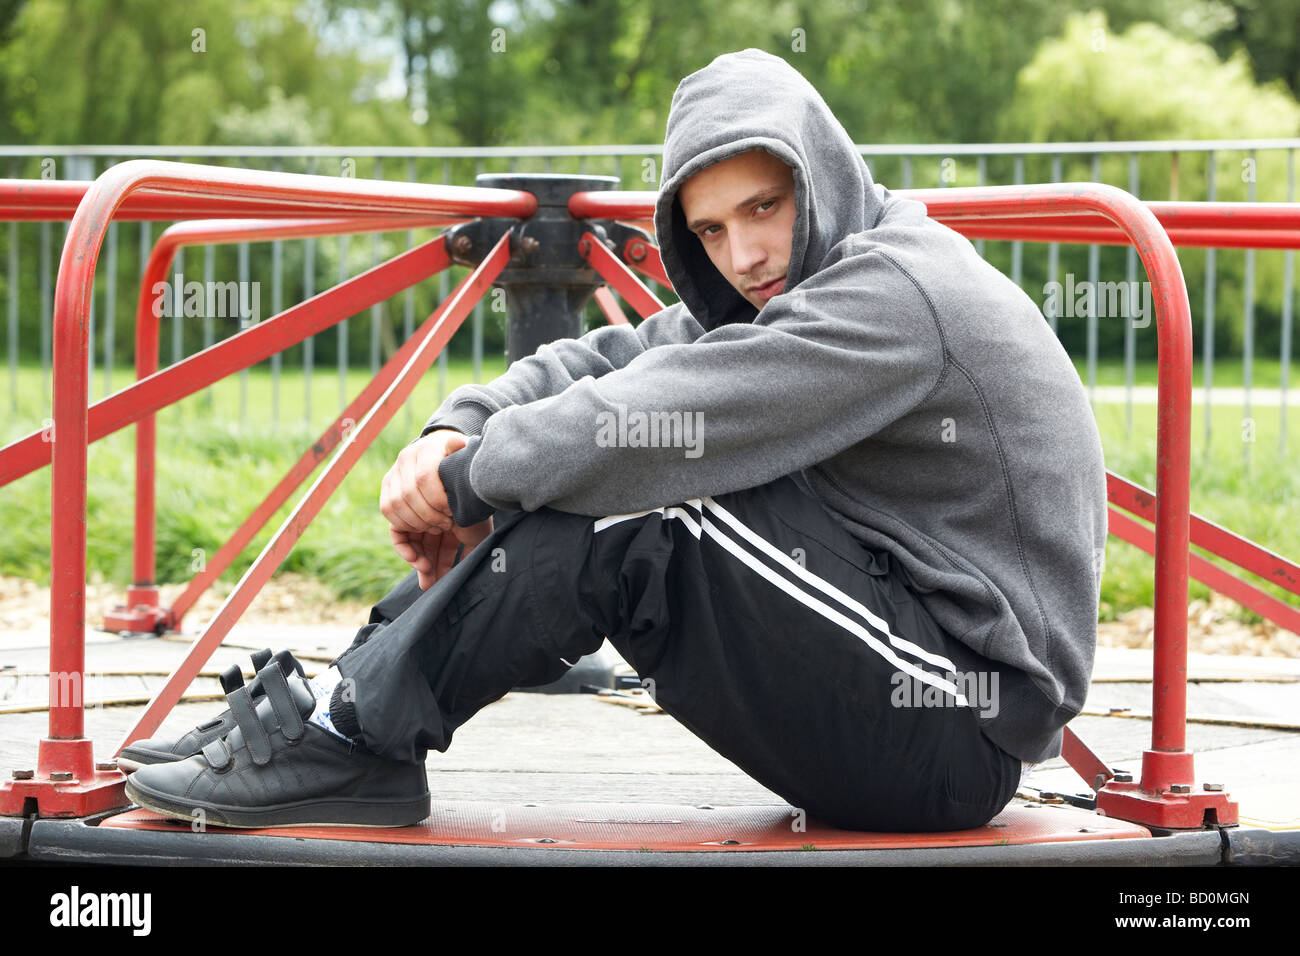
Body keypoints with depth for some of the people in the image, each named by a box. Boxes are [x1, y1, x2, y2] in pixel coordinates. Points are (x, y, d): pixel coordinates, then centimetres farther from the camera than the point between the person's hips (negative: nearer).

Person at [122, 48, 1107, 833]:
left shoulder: (902, 293, -18)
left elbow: (667, 420, -25)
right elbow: (612, 362, 11)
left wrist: (469, 480, -11)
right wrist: (457, 429, -8)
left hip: (965, 732, -9)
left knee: (634, 515, -23)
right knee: (591, 486, 2)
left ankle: (351, 736, -13)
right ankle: (350, 700, 1)